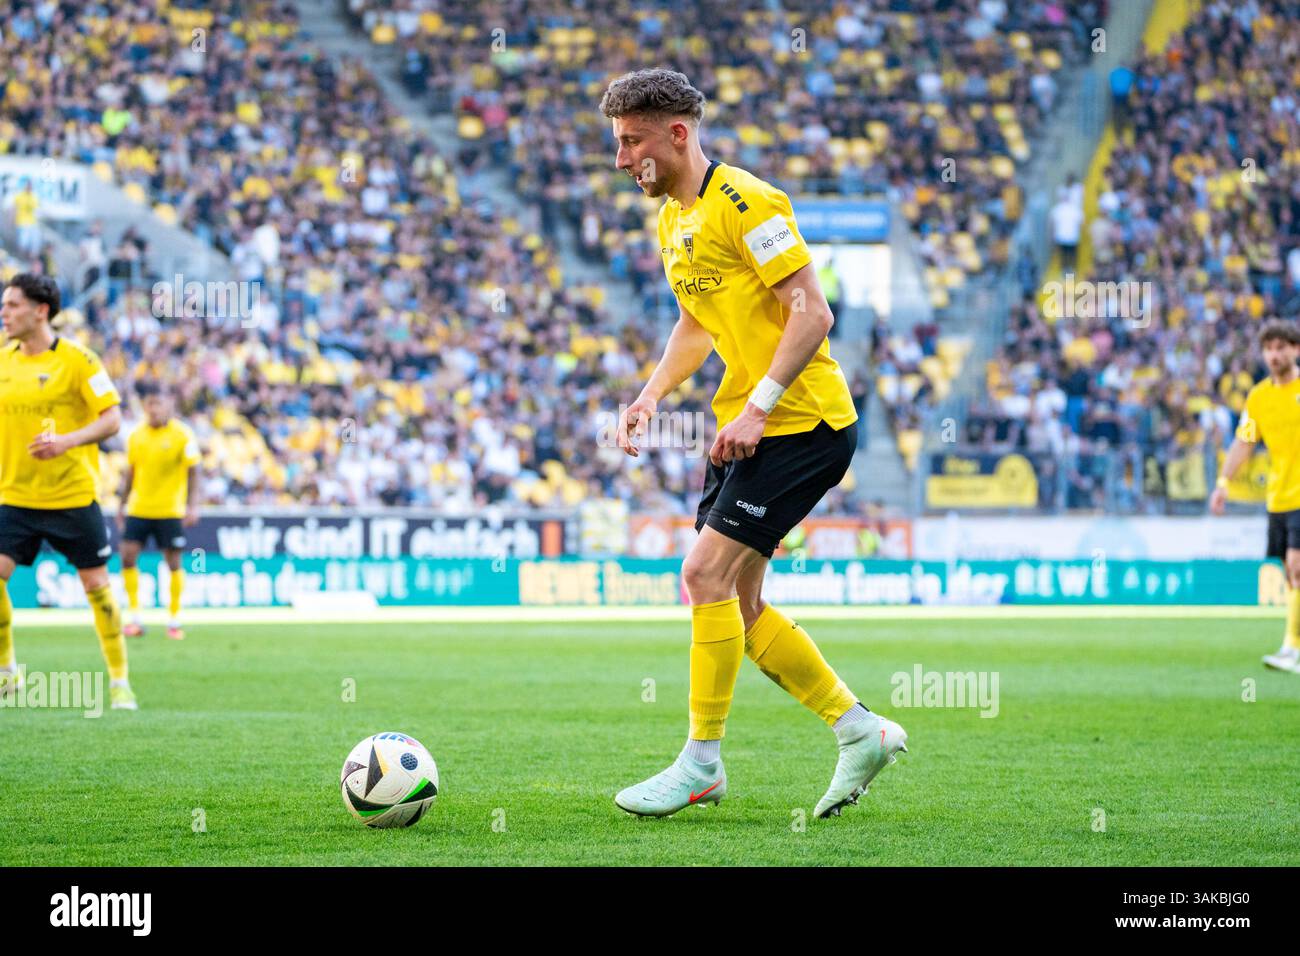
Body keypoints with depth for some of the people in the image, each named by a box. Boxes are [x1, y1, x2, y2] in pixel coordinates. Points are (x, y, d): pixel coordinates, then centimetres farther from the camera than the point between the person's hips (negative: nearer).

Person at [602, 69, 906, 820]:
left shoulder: (743, 202, -15)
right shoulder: (672, 221, 13)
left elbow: (813, 313, -20)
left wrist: (757, 407, -23)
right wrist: (652, 397, 10)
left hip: (804, 422, -10)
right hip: (747, 426, 10)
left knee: (708, 573, -14)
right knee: (736, 601, 7)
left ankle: (702, 762, -6)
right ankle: (861, 731, 17)